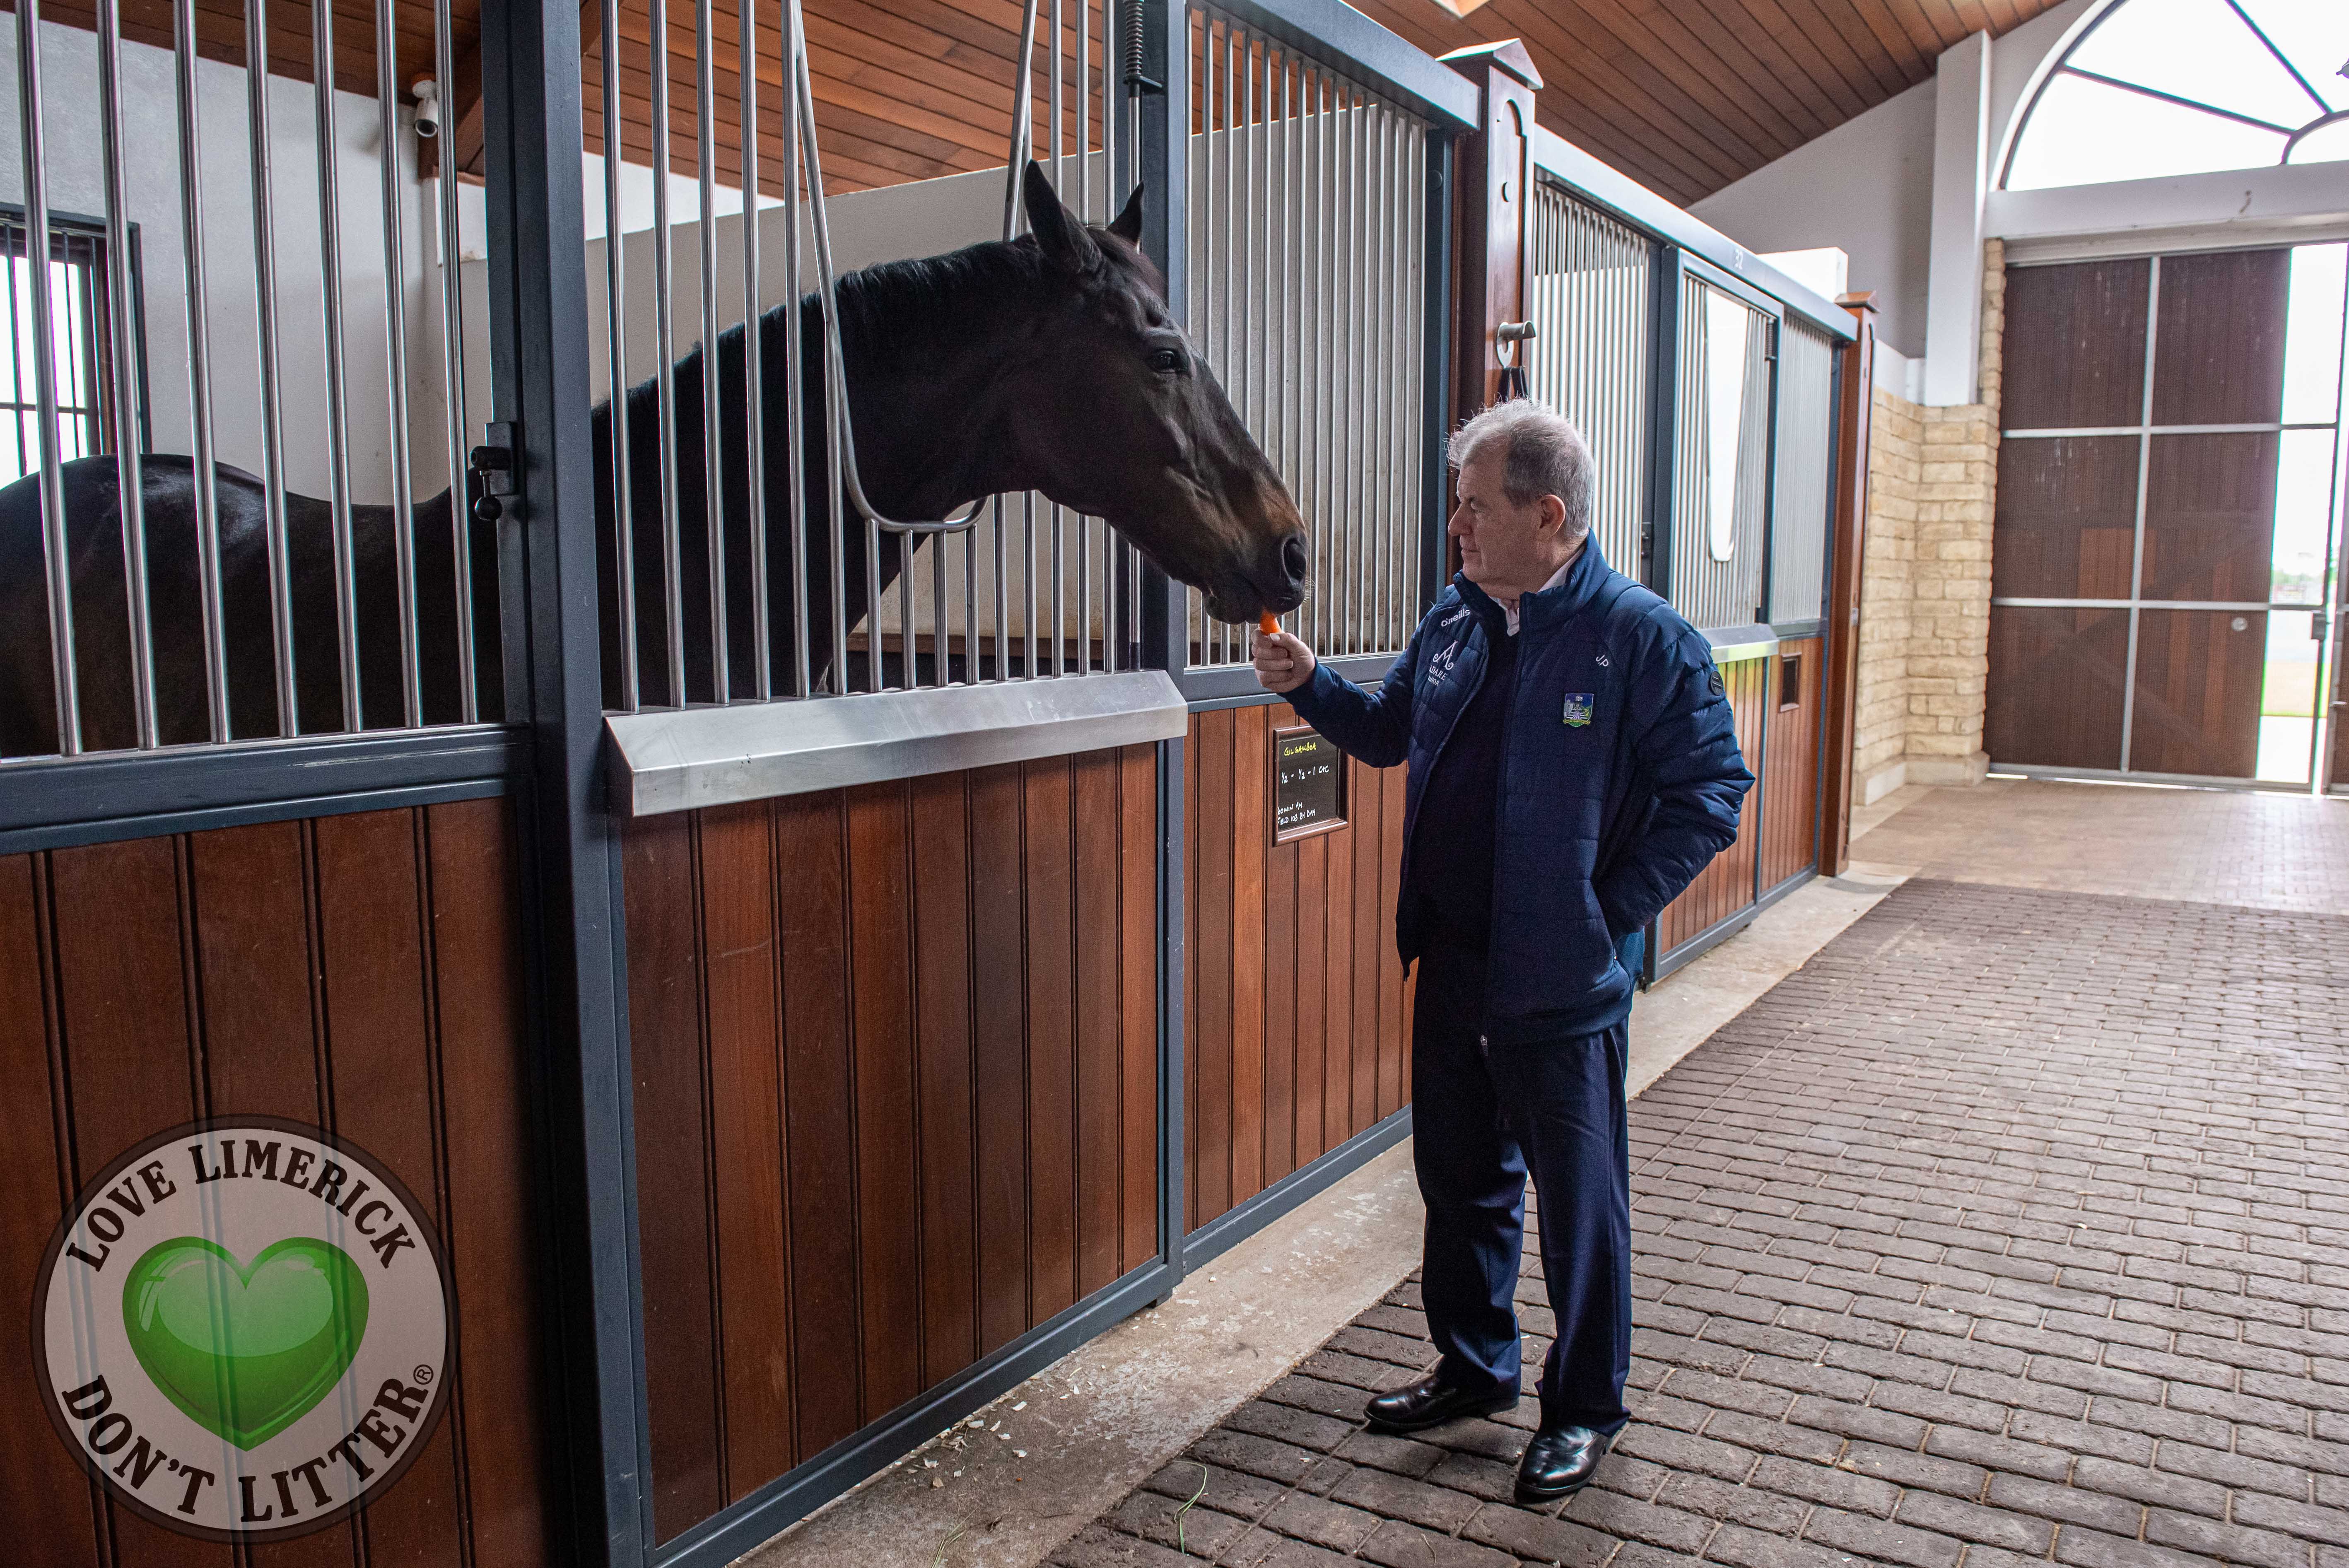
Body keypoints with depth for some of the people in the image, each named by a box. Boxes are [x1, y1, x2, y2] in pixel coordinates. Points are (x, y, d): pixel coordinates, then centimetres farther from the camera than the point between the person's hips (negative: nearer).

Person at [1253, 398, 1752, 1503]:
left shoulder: (1642, 638, -13)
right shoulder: (1453, 621, 7)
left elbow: (1710, 791, -11)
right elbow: (1390, 733, 21)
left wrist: (1612, 910, -14)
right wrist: (1309, 686, 5)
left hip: (1561, 986, -6)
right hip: (1451, 964, 7)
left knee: (1578, 1203, 8)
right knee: (1459, 1181, 19)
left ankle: (1584, 1411, 28)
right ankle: (1474, 1370, 39)